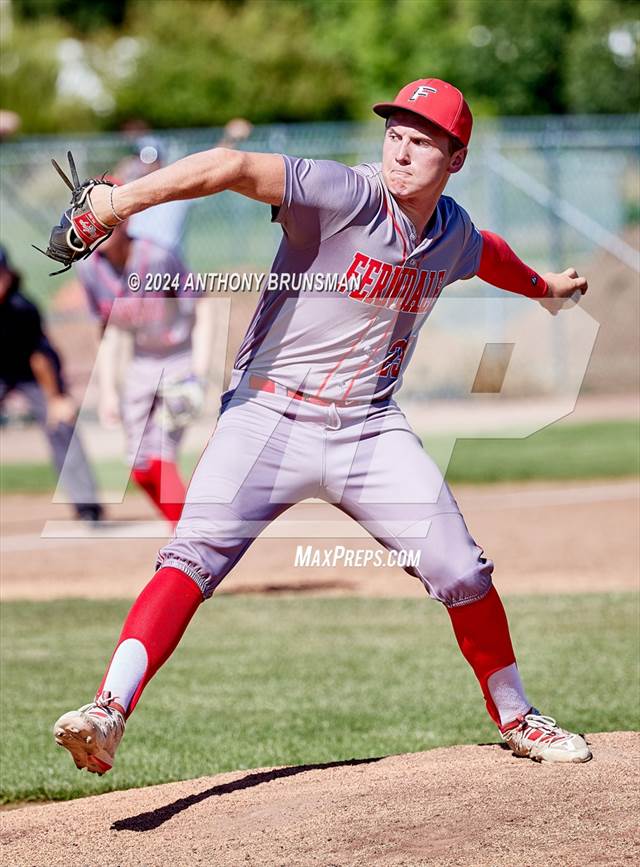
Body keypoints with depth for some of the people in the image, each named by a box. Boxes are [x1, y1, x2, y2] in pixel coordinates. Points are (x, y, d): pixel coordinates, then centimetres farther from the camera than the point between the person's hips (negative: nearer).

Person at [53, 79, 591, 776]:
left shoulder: (455, 234, 6)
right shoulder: (345, 196, -14)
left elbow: (485, 253, 33)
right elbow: (235, 168, -29)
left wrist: (544, 287, 54)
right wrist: (123, 200, -43)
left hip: (371, 431, 5)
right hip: (270, 415, -5)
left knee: (461, 572, 2)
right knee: (195, 555, -22)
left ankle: (514, 717, 25)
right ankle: (109, 711, -30)